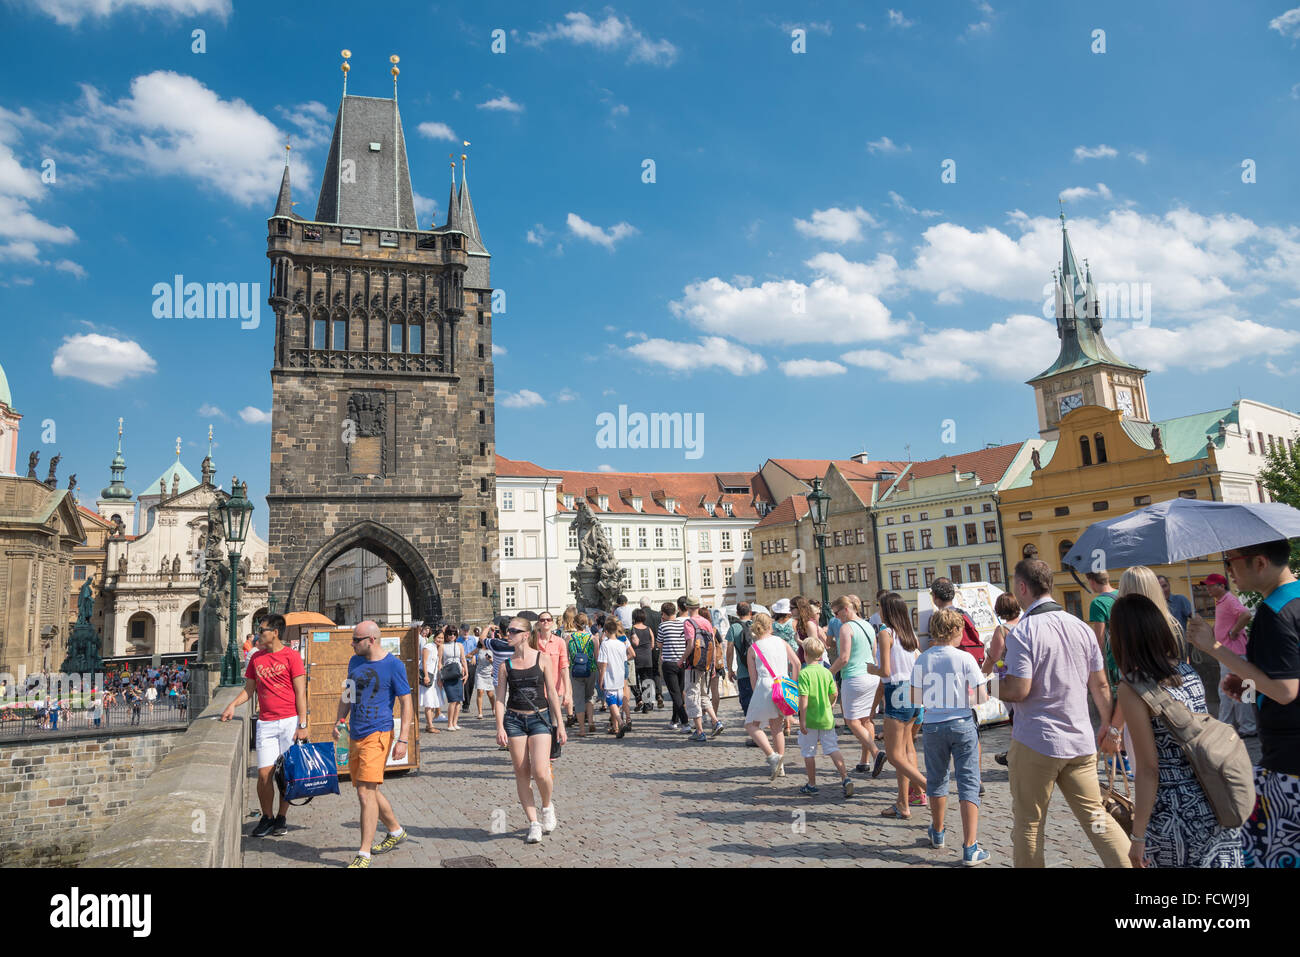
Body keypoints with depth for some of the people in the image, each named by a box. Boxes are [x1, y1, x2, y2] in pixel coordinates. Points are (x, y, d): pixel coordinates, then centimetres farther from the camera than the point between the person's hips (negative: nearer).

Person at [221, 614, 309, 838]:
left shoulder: (291, 656, -4)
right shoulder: (256, 658, 11)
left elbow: (300, 693, -6)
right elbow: (249, 689, 20)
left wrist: (302, 725, -10)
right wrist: (233, 704, 0)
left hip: (290, 721, -4)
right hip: (265, 723, 4)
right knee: (264, 773, -1)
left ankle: (281, 818, 18)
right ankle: (266, 817, 18)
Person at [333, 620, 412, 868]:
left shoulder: (393, 665, -11)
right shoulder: (355, 661, 10)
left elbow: (406, 702, -10)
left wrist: (403, 739, -15)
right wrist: (339, 720, 16)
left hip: (377, 735, -8)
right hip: (355, 736, 8)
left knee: (366, 793, -11)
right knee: (368, 792, 16)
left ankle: (364, 854, -3)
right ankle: (395, 831, 35)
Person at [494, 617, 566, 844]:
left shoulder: (543, 659, -1)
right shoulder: (506, 664, 4)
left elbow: (552, 693, 2)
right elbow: (500, 698, 4)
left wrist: (560, 724, 1)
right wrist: (500, 727, -7)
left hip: (539, 718, -2)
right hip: (514, 720, 2)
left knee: (540, 771, -14)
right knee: (522, 773, 2)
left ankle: (548, 805, 17)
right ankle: (533, 823, 15)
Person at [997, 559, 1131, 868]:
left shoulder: (1022, 632, -14)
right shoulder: (1081, 627, 5)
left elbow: (1018, 690, -19)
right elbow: (1100, 686, 10)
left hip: (1036, 743, -6)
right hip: (1081, 743, 6)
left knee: (1028, 824, 7)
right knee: (1095, 816, 14)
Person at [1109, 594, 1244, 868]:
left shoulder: (1132, 688, -17)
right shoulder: (1188, 671, 2)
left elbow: (1148, 769, -17)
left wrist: (1137, 837, -10)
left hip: (1174, 817, -6)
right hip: (1217, 807, 6)